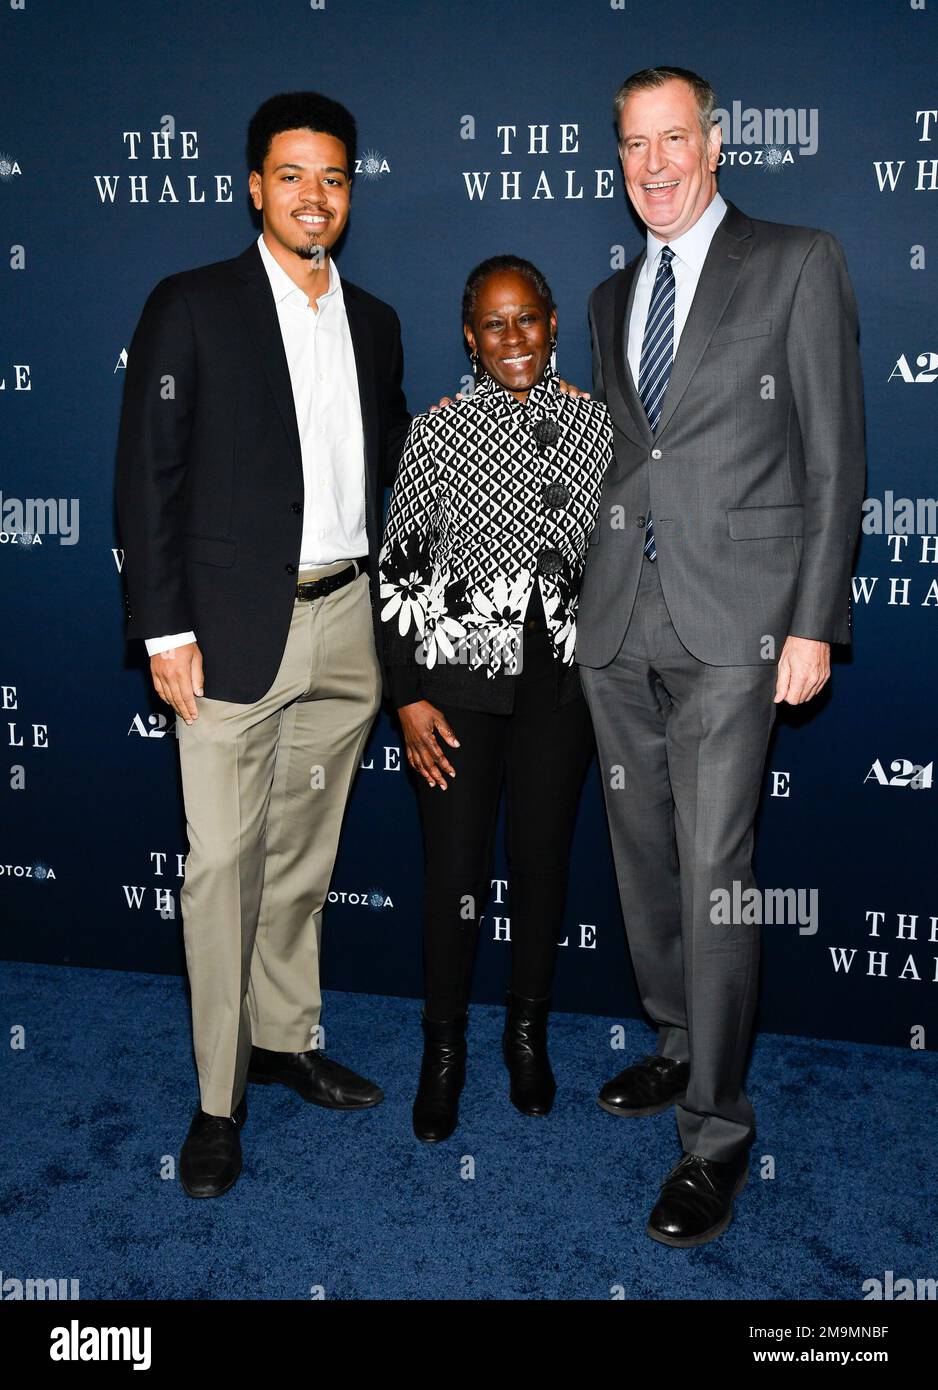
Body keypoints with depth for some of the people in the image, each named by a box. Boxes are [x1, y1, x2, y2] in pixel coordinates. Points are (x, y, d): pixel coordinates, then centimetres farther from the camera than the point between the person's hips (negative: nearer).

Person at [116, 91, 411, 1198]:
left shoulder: (374, 323, 14)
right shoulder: (189, 308, -2)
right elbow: (149, 475, -6)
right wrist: (165, 629, -10)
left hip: (345, 623, 5)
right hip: (235, 627, -4)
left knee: (303, 851, 15)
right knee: (223, 861, 0)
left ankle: (287, 1037, 32)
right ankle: (219, 1098, 13)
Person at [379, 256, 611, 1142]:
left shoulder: (594, 425, 4)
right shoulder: (437, 434, -3)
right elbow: (399, 571, -2)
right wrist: (410, 698, -7)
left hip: (560, 682, 2)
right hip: (458, 679, -2)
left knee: (542, 859, 12)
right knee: (454, 872, 2)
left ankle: (528, 1032, 32)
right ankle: (444, 1045, 23)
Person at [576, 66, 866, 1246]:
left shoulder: (796, 264, 2)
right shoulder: (612, 296, 18)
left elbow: (835, 456, -2)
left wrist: (815, 621, -9)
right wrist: (590, 593, 12)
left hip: (731, 617, -5)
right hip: (618, 619, 6)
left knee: (713, 872, -7)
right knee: (641, 858, 11)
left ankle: (716, 1130, 5)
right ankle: (679, 1046, 31)